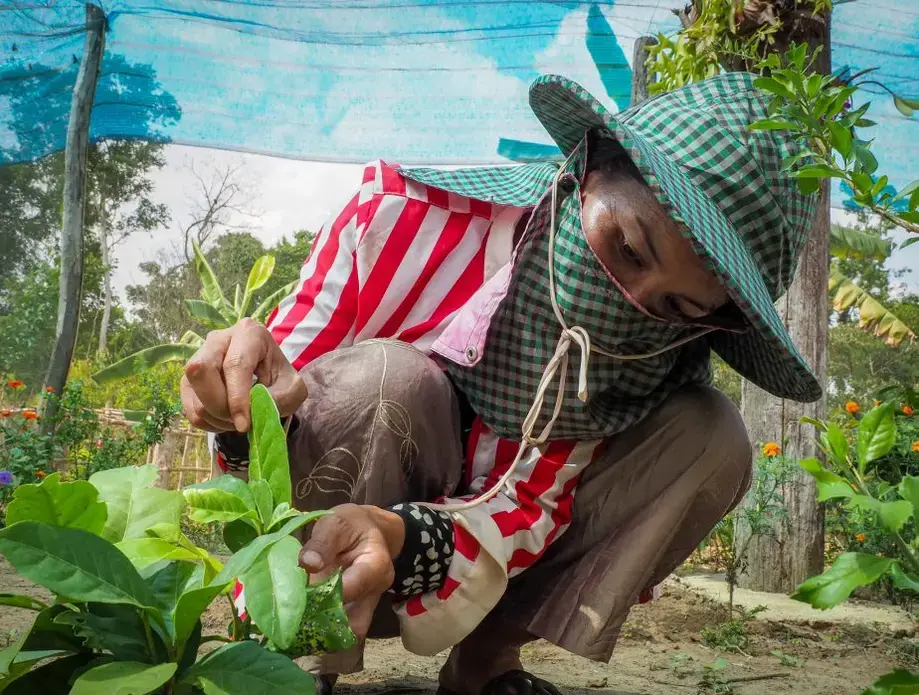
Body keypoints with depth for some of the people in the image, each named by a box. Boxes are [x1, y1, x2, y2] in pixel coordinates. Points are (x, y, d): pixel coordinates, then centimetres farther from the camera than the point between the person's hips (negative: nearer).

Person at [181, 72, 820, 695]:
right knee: (379, 377, -34)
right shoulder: (407, 214, -23)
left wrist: (401, 539, -46)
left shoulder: (659, 356, -18)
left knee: (711, 436, -17)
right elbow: (281, 392, -18)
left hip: (495, 564, 2)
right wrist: (248, 411, -43)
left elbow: (534, 501, -25)